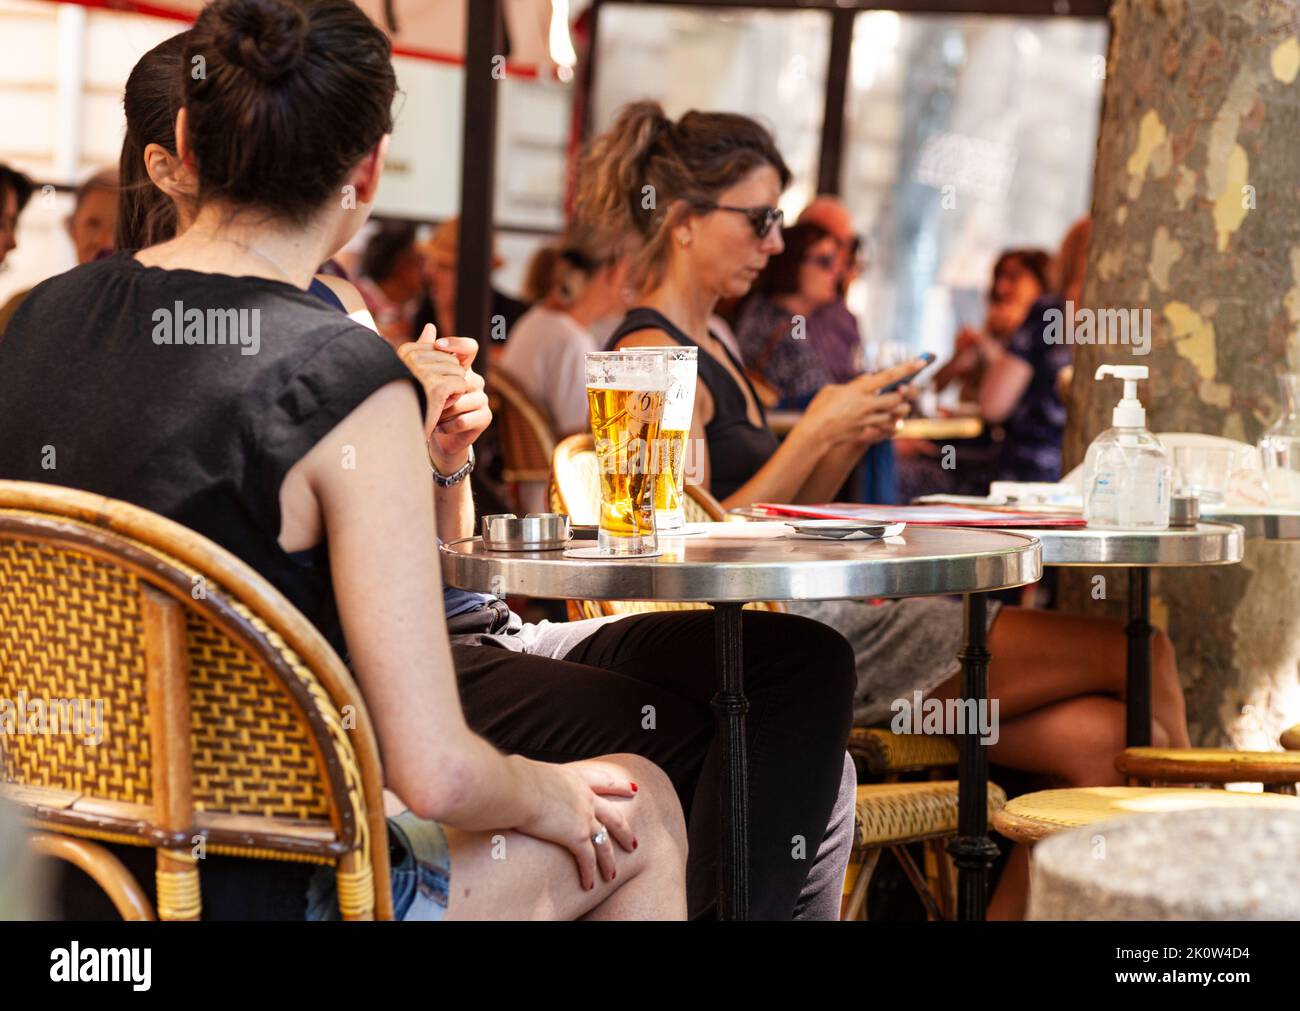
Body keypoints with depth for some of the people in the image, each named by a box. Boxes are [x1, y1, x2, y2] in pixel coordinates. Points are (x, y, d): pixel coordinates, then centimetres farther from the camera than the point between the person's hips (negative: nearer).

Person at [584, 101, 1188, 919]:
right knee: (1141, 657, -9)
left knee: (1096, 736, -7)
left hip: (815, 623, 10)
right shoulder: (652, 359, -10)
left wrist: (851, 439, 6)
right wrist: (812, 435, -13)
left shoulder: (707, 351, 20)